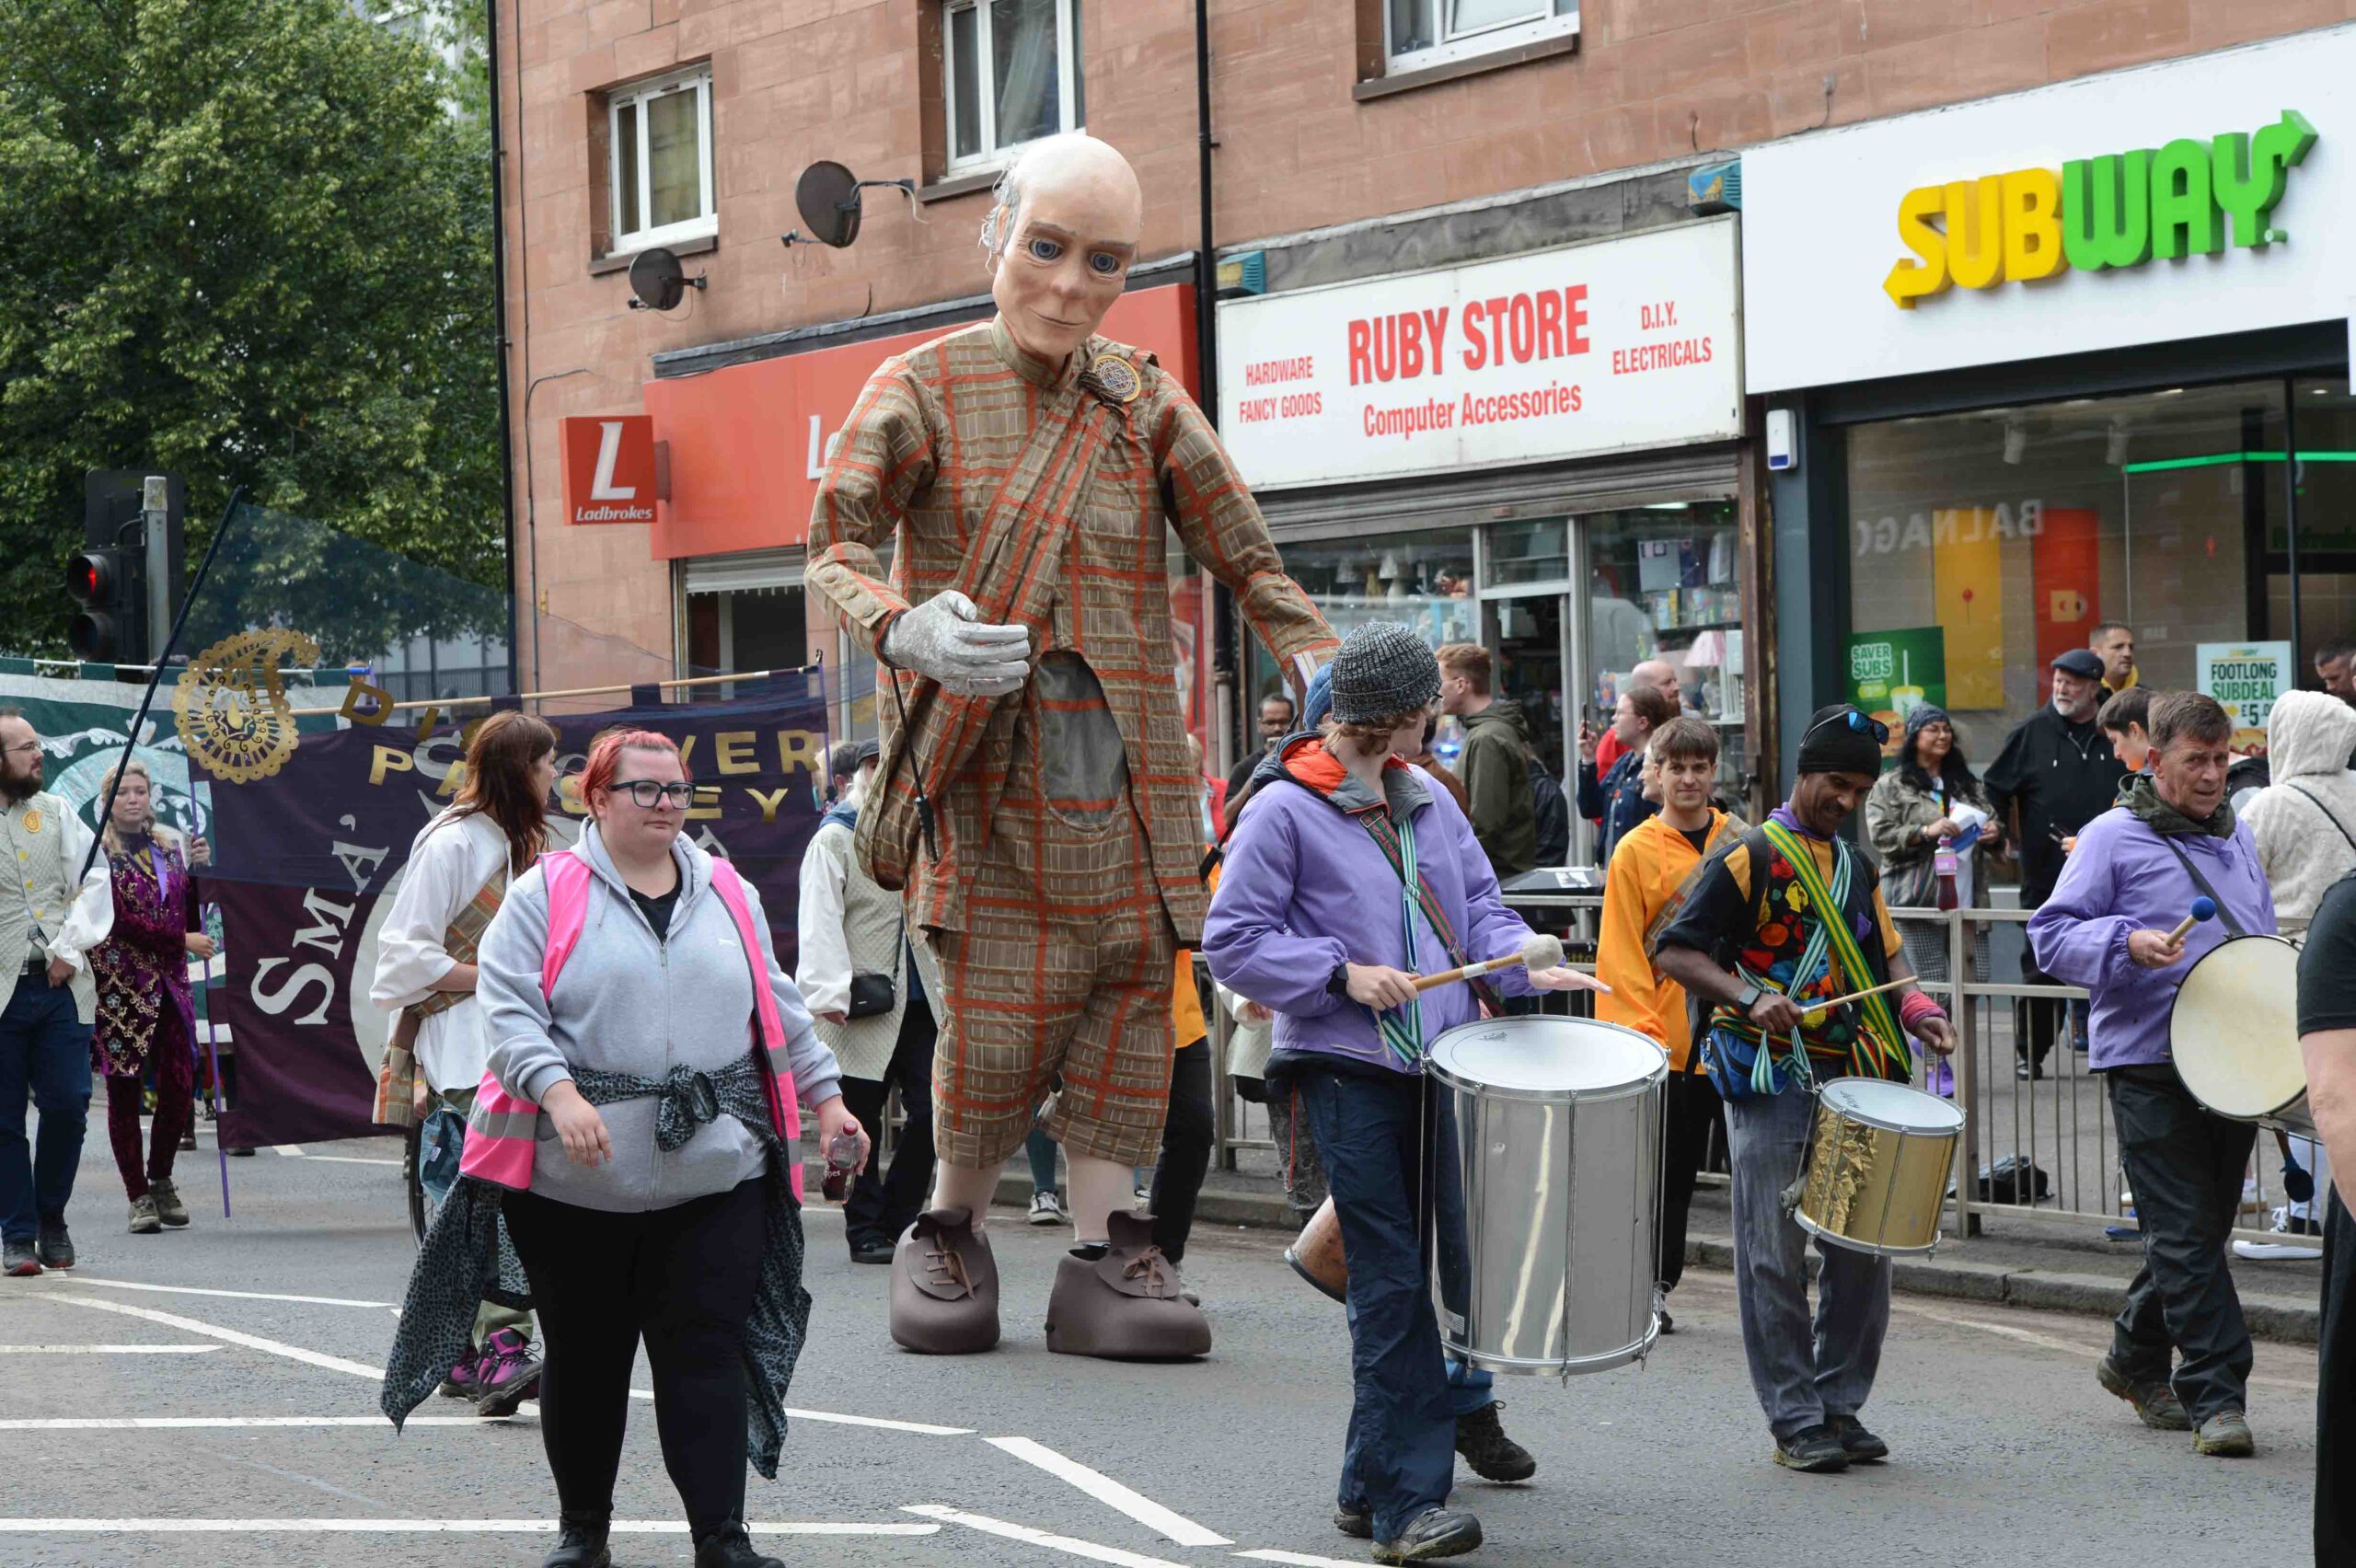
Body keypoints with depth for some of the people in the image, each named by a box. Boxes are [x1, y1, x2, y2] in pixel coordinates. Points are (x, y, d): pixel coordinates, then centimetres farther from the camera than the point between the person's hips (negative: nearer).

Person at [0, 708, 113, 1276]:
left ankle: (52, 1219, 19)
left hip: (59, 987, 2)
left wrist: (72, 948, -5)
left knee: (68, 1105, -1)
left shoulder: (56, 813, 9)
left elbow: (95, 881, 6)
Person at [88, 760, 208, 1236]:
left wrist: (196, 872, 0)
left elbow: (190, 918, 15)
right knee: (124, 1090, -3)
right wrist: (182, 940, -13)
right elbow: (119, 920, -12)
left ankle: (160, 1179, 21)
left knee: (180, 1086, -1)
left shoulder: (168, 847, 15)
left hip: (168, 983, 5)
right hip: (118, 986, -5)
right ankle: (139, 1197, 5)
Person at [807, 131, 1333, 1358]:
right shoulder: (920, 392, 3)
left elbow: (1239, 552, 6)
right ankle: (951, 1231, 14)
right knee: (1000, 1008, -8)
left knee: (1128, 983, -3)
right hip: (987, 760, -3)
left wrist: (1318, 664, -10)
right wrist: (906, 631, -29)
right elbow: (834, 544, -9)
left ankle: (1100, 1257, 2)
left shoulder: (1145, 402, 12)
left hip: (1126, 761, 3)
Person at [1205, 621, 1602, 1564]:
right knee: (1392, 1281, -9)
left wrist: (1521, 964, -2)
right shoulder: (1284, 812, -6)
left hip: (1440, 1064, 7)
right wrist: (1342, 974, -15)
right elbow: (1231, 944, -6)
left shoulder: (1431, 803, 15)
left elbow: (1478, 904, 19)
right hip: (1346, 1071, -6)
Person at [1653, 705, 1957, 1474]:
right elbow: (1673, 950, -10)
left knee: (1863, 1248, 7)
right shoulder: (1751, 857, -5)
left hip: (1850, 1078, 6)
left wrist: (1915, 1007, -1)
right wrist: (1746, 997, -25)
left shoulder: (1856, 867, 16)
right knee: (1775, 1256, -2)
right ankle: (1795, 1422, 4)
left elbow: (1886, 952, 21)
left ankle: (1840, 1407, 18)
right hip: (1769, 1084, -6)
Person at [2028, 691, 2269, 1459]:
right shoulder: (2112, 837, -3)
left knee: (2198, 1227, 13)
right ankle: (2215, 1396, -7)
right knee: (2186, 1236, -9)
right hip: (2150, 1065, -6)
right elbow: (2052, 935, -6)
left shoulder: (2238, 838, 17)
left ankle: (2136, 1359, 31)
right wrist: (2130, 944, -22)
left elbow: (2266, 942, 28)